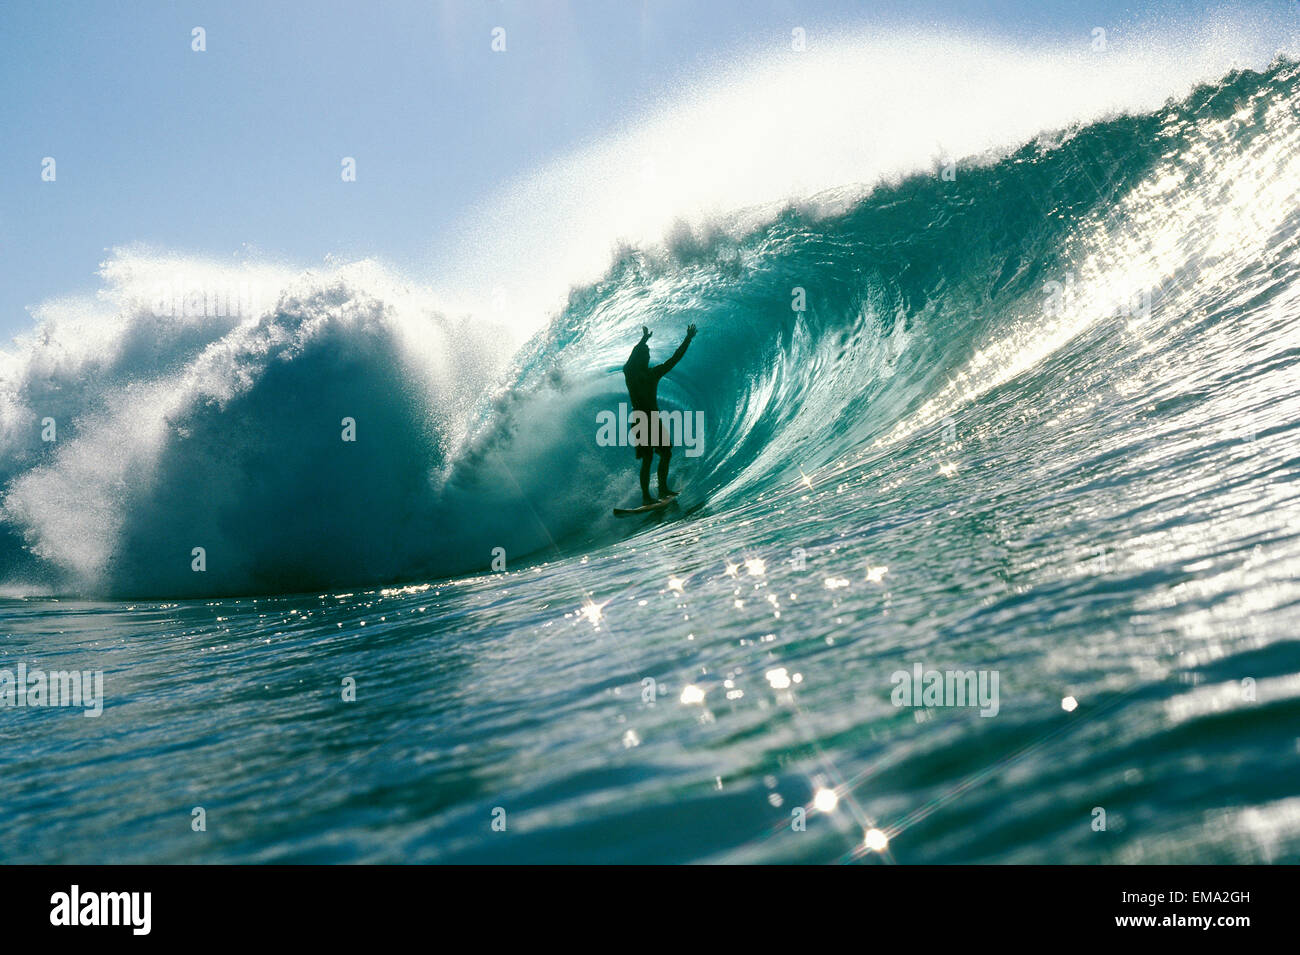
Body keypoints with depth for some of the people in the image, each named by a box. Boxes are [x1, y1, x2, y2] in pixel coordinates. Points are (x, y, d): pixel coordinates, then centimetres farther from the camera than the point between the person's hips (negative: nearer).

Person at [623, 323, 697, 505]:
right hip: (640, 420, -7)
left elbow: (673, 360, 14)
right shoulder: (630, 373, -5)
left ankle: (663, 489, 17)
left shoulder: (653, 373, 11)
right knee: (647, 457, -10)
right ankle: (645, 496, -9)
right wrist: (644, 340, -30)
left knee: (666, 452, 6)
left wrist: (688, 340, 12)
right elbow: (630, 363, -26)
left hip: (654, 419, 7)